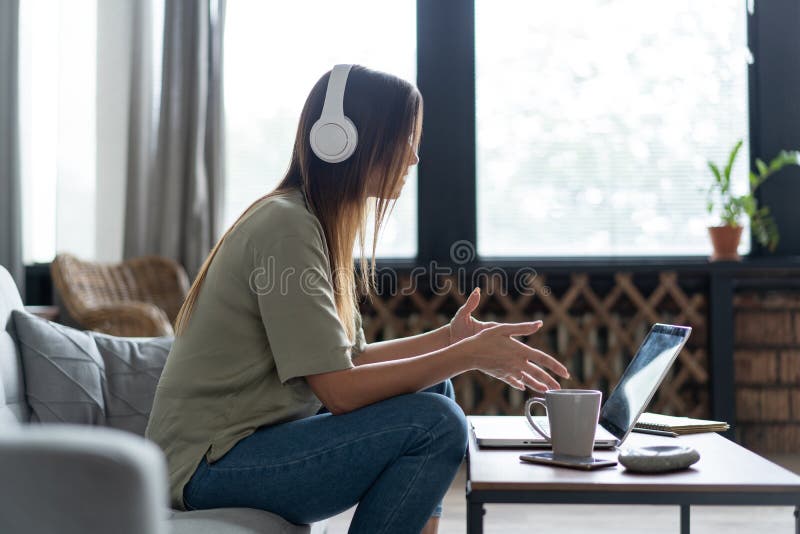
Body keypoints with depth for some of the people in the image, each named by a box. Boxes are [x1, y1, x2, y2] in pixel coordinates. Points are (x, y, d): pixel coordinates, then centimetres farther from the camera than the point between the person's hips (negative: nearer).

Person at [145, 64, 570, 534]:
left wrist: (449, 339, 1)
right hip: (210, 466, -10)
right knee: (436, 424, -20)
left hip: (260, 438, 10)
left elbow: (350, 358, 10)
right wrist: (468, 355, -16)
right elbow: (339, 389, -22)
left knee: (433, 390, 12)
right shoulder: (288, 227, -19)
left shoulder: (321, 223, 10)